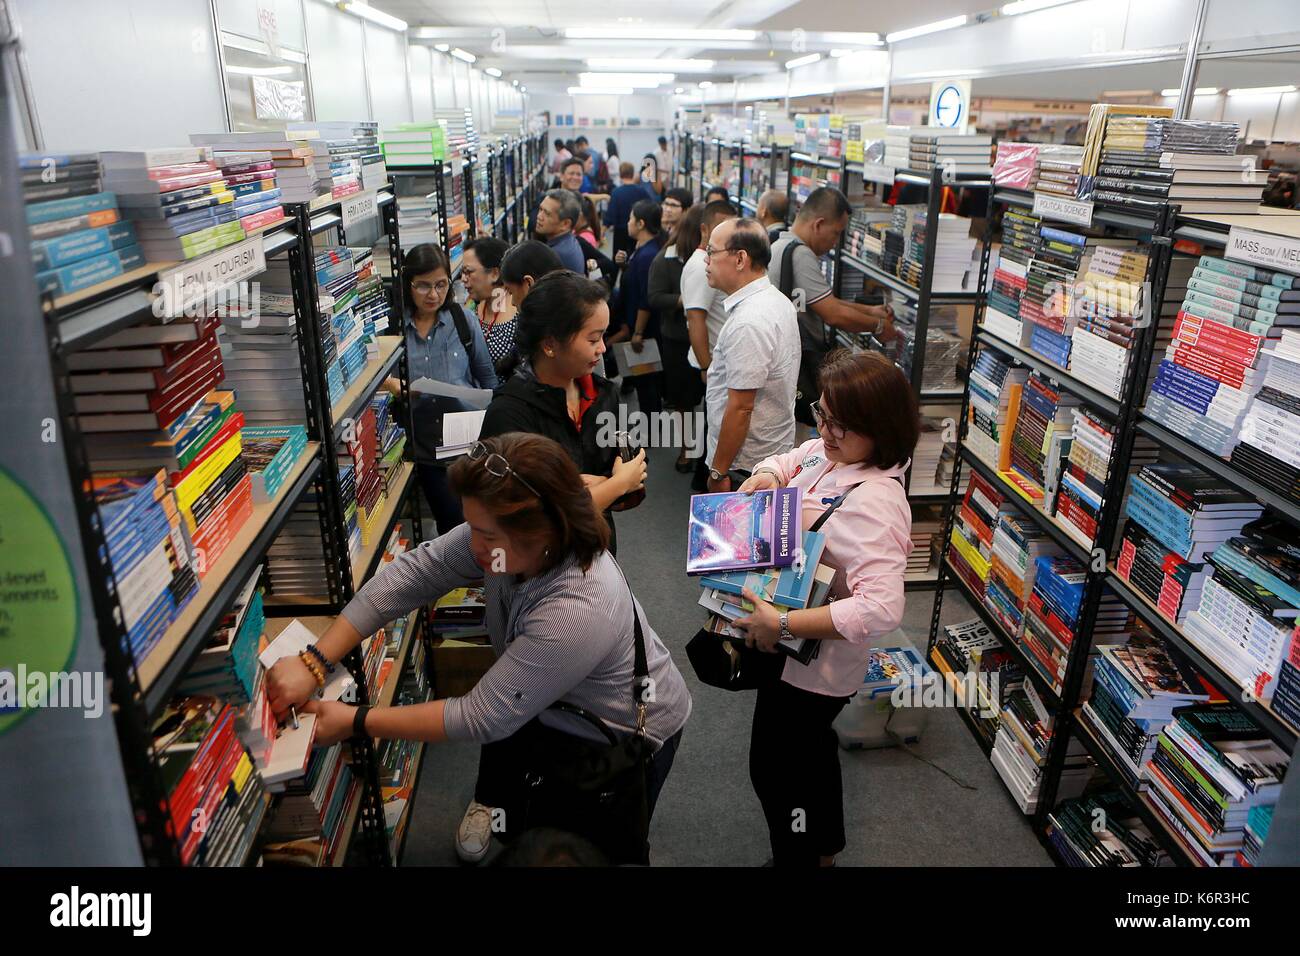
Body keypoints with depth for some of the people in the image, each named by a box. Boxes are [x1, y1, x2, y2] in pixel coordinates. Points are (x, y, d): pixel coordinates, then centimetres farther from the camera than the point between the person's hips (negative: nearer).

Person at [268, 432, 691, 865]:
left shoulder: (578, 610, -42)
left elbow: (482, 717, -32)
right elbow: (408, 575, -17)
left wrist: (355, 723, -25)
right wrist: (315, 661, -24)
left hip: (629, 735, -5)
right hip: (557, 704, 5)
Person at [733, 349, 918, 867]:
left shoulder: (874, 501, -34)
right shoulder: (826, 451, -7)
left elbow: (881, 607, -44)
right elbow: (784, 462, 15)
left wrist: (782, 624, -40)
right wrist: (762, 478, -8)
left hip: (813, 658, -9)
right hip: (789, 649, 9)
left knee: (773, 768, 14)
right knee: (811, 747, 30)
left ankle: (797, 855, 42)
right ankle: (824, 846, 57)